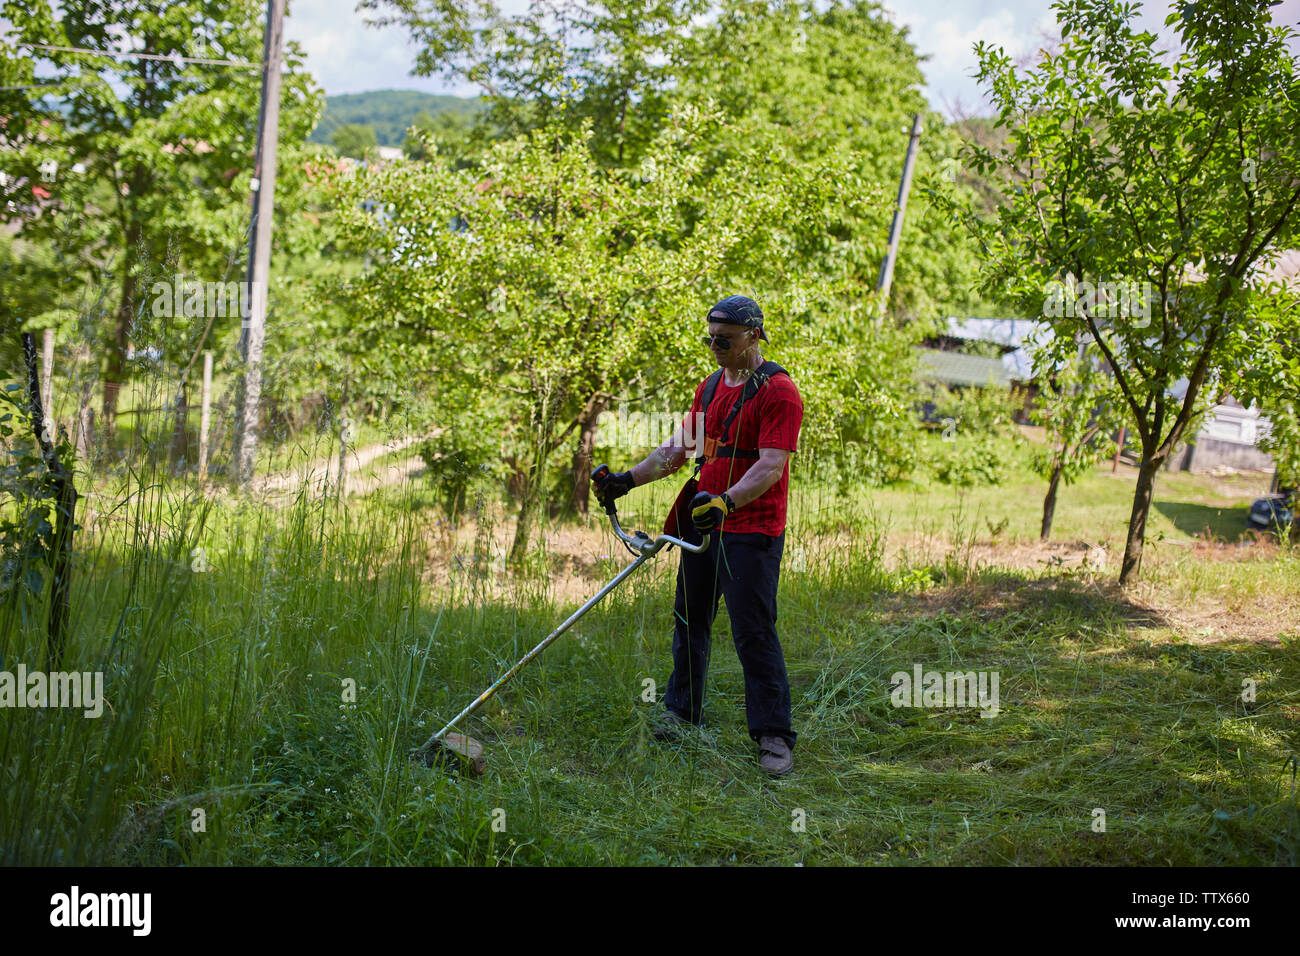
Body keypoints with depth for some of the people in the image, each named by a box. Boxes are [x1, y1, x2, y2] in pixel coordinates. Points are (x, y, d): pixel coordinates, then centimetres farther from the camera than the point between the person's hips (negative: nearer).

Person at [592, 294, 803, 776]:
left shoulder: (778, 393, -12)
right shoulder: (709, 387, 14)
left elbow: (771, 466, -22)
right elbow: (680, 447, 20)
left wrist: (727, 501, -36)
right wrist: (627, 478, 10)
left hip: (751, 531, -8)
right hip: (703, 524, 8)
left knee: (753, 631, -7)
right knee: (689, 619, 15)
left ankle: (773, 735, 2)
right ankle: (682, 709, 31)